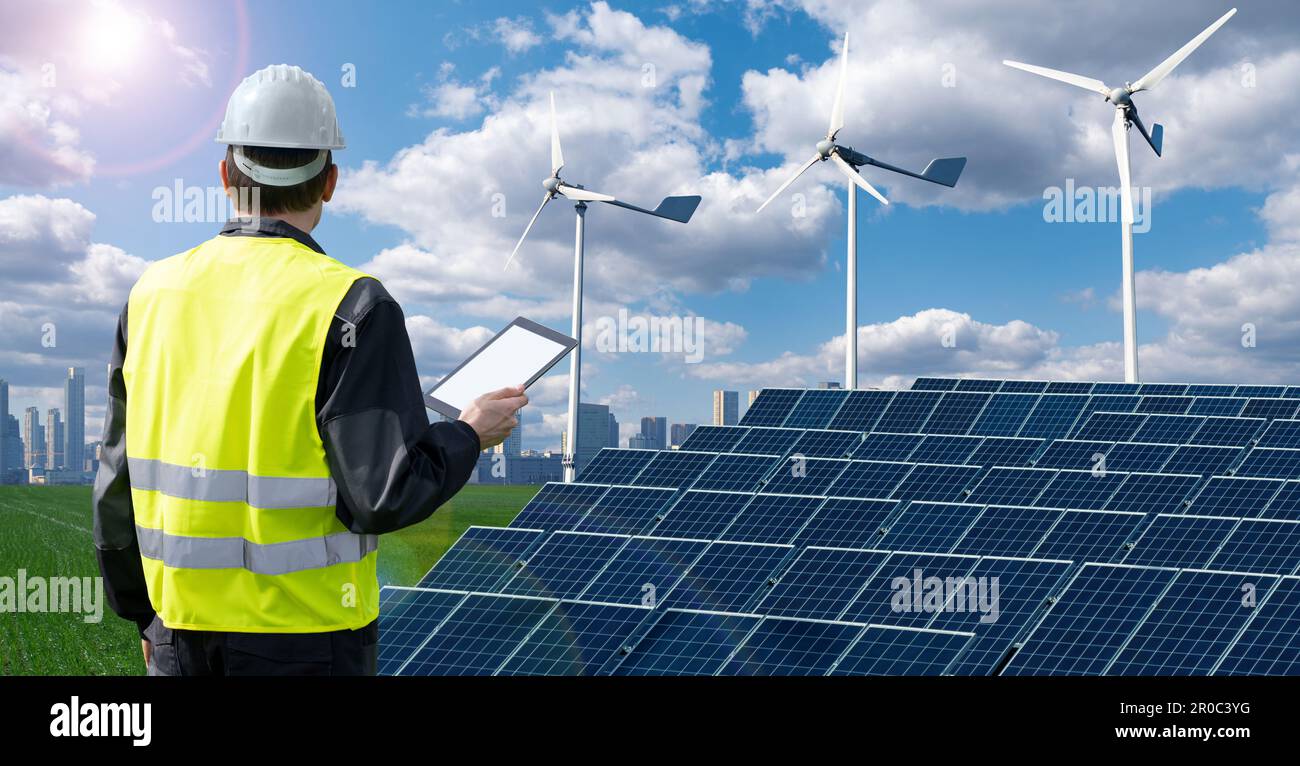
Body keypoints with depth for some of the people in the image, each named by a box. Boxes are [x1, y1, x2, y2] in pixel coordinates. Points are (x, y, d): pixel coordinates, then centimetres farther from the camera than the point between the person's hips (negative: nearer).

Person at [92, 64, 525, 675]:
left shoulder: (152, 293, 1)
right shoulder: (351, 306, -15)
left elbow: (118, 484, 7)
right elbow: (385, 497, -19)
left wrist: (144, 615, 19)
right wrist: (470, 435, -1)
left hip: (180, 634, 5)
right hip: (305, 635, -4)